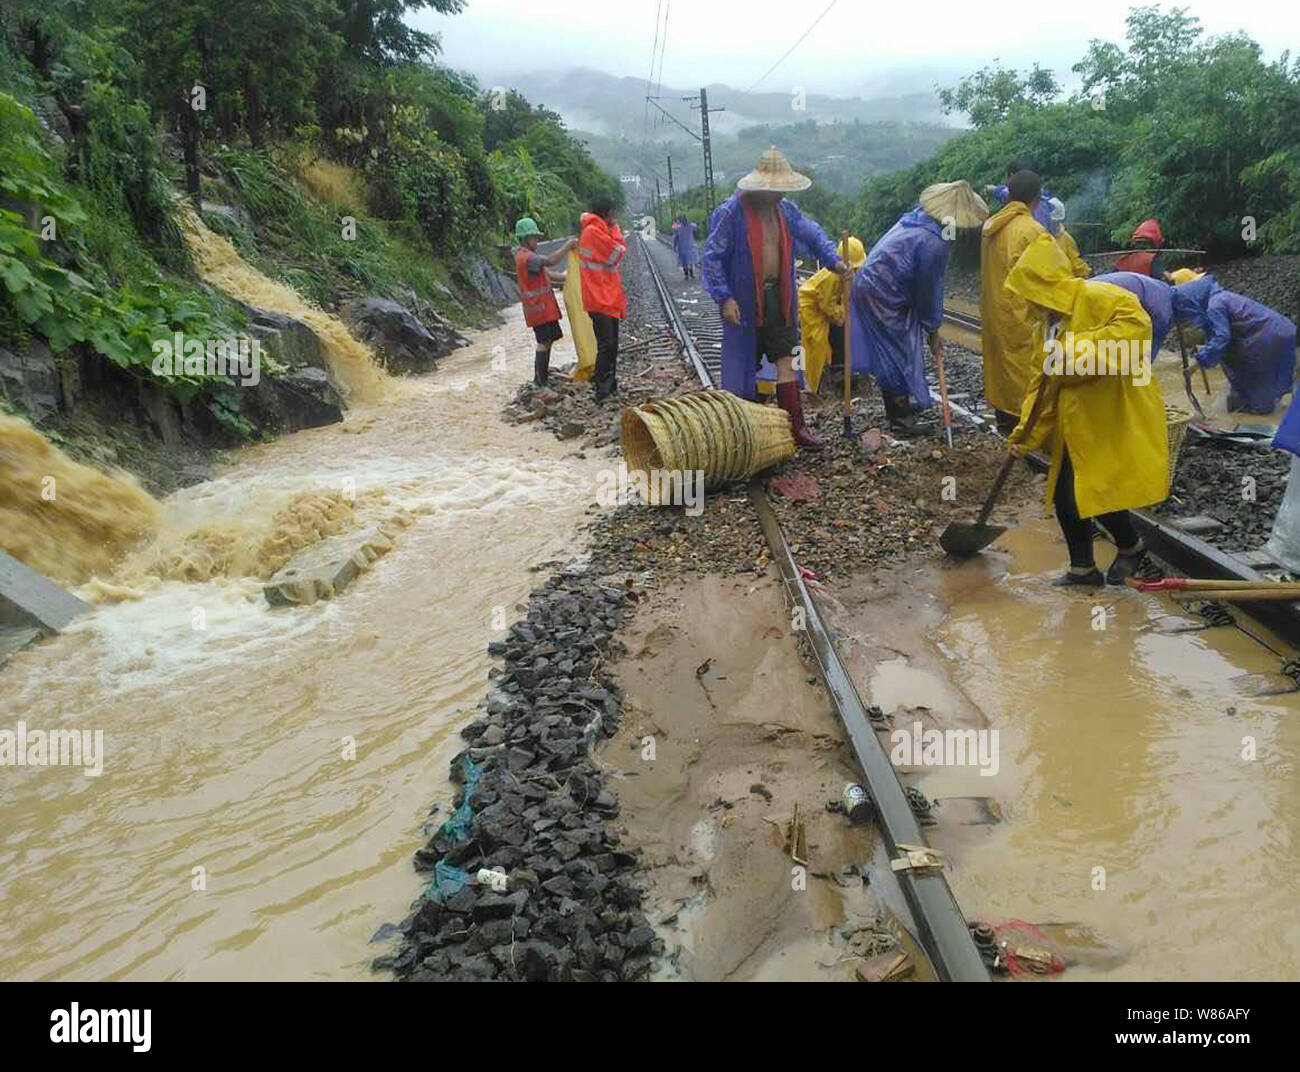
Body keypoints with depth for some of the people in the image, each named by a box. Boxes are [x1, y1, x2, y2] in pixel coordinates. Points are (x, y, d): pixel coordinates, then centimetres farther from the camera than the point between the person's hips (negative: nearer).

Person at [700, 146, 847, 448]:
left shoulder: (786, 211, 6)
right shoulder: (730, 213, -14)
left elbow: (813, 234, 16)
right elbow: (712, 258, -14)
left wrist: (833, 260, -1)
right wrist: (724, 298, -20)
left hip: (779, 299, 5)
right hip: (744, 303, -5)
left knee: (786, 361, 2)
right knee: (743, 365, 5)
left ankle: (795, 426, 4)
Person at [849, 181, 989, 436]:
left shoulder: (918, 216, 4)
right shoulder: (934, 242, -23)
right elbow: (929, 290, -13)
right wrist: (933, 332, 0)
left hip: (870, 284, 9)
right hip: (882, 297, -9)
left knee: (890, 352, 18)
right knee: (898, 352, 1)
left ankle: (900, 406, 31)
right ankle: (900, 419, 11)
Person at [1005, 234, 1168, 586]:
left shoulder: (1095, 297, -15)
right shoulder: (1045, 324, 11)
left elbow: (1137, 322, -33)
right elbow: (1042, 383, 14)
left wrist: (1080, 351, -34)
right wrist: (1027, 435, 6)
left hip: (1115, 420, -9)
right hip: (1073, 427, 9)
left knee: (1099, 494, -8)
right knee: (1065, 497, 9)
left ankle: (1132, 548, 21)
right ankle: (1083, 568, 26)